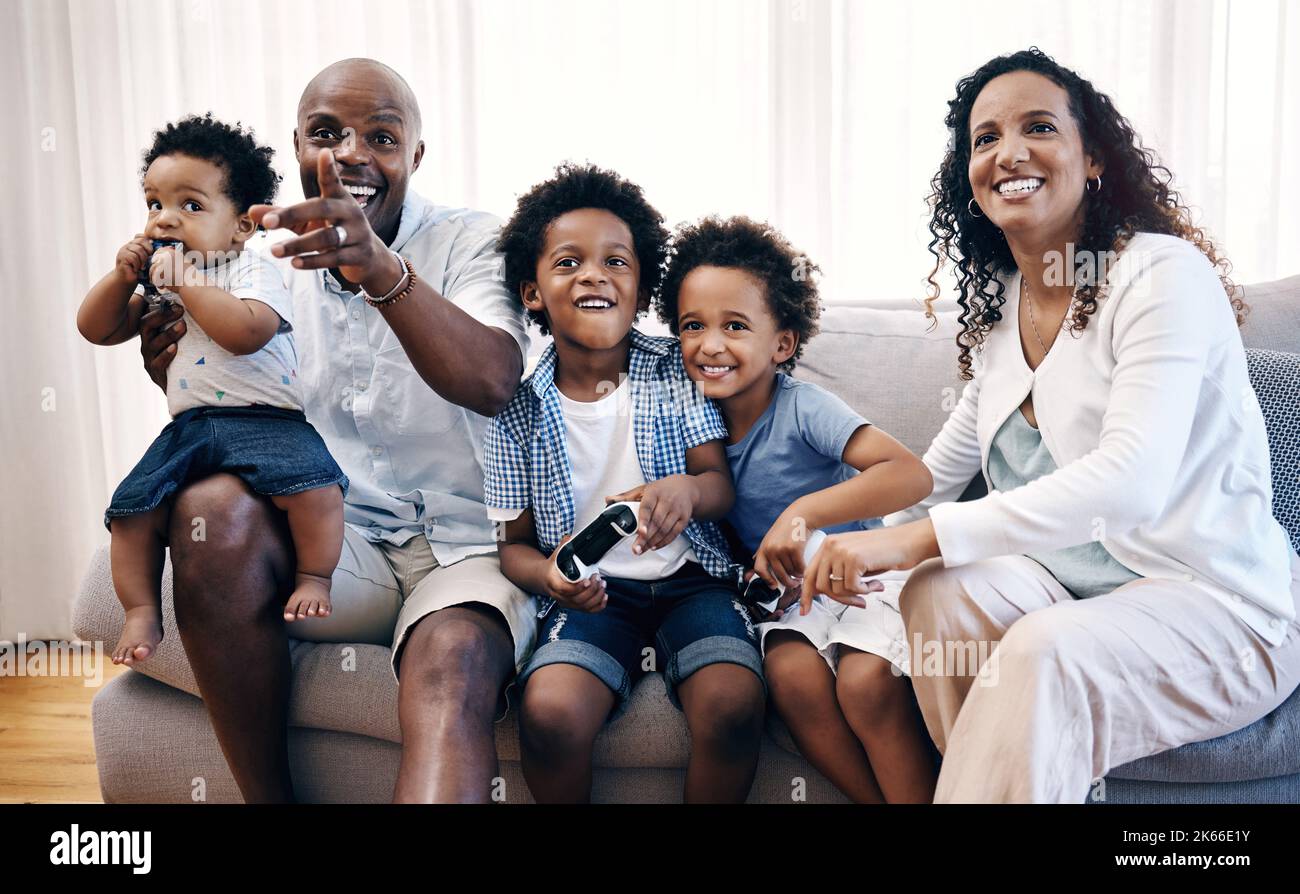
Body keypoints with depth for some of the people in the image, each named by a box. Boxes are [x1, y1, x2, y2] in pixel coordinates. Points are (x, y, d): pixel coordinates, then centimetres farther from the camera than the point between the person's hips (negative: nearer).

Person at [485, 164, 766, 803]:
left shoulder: (676, 369, 2)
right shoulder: (519, 410, 1)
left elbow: (722, 485, -3)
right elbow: (515, 544, 6)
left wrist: (687, 491, -28)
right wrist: (549, 576, -18)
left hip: (689, 579, 0)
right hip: (592, 595, 0)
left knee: (733, 704, -26)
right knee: (549, 714, -28)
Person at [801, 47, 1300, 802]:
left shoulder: (1165, 274, -16)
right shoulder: (997, 302, 7)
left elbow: (1130, 482, -30)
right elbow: (952, 457, 19)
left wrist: (920, 536, -34)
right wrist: (861, 546, 3)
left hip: (1219, 606, -6)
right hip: (1078, 587, 6)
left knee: (1046, 652, -33)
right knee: (940, 590, -22)